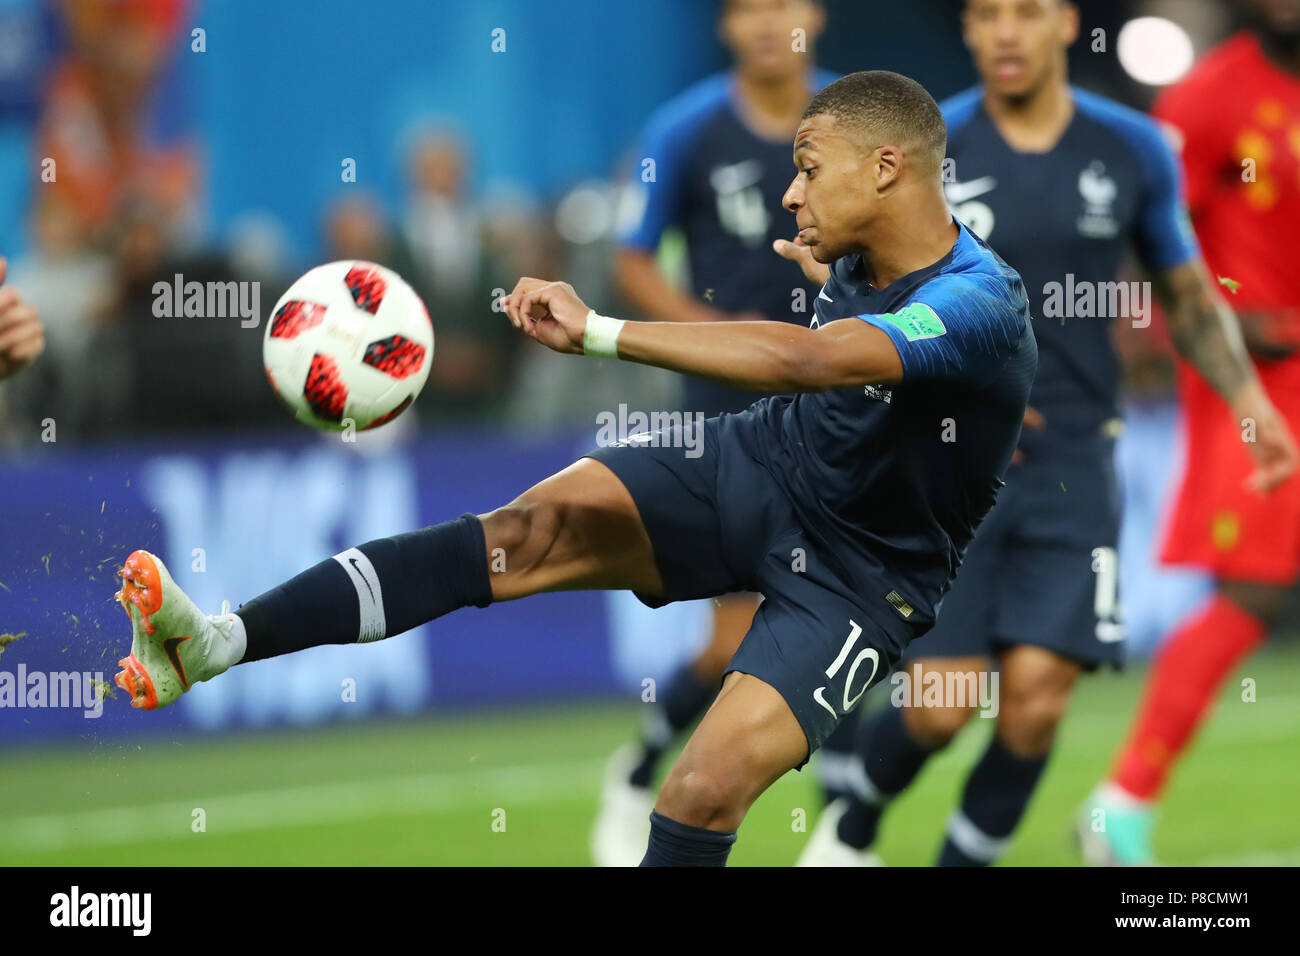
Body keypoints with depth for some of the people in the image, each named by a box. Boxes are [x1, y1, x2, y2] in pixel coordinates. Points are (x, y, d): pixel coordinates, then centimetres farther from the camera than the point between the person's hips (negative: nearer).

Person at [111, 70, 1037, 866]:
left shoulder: (978, 306, -31)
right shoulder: (868, 255, -4)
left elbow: (805, 359, -46)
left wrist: (598, 331, -47)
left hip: (858, 571, -6)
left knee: (707, 789, -25)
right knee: (528, 534, -17)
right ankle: (222, 642, -28)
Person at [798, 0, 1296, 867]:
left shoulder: (1133, 151, 3)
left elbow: (1188, 294, 15)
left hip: (1071, 468, 1)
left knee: (1036, 693, -12)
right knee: (944, 702, -5)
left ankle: (965, 859, 11)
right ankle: (855, 820, 27)